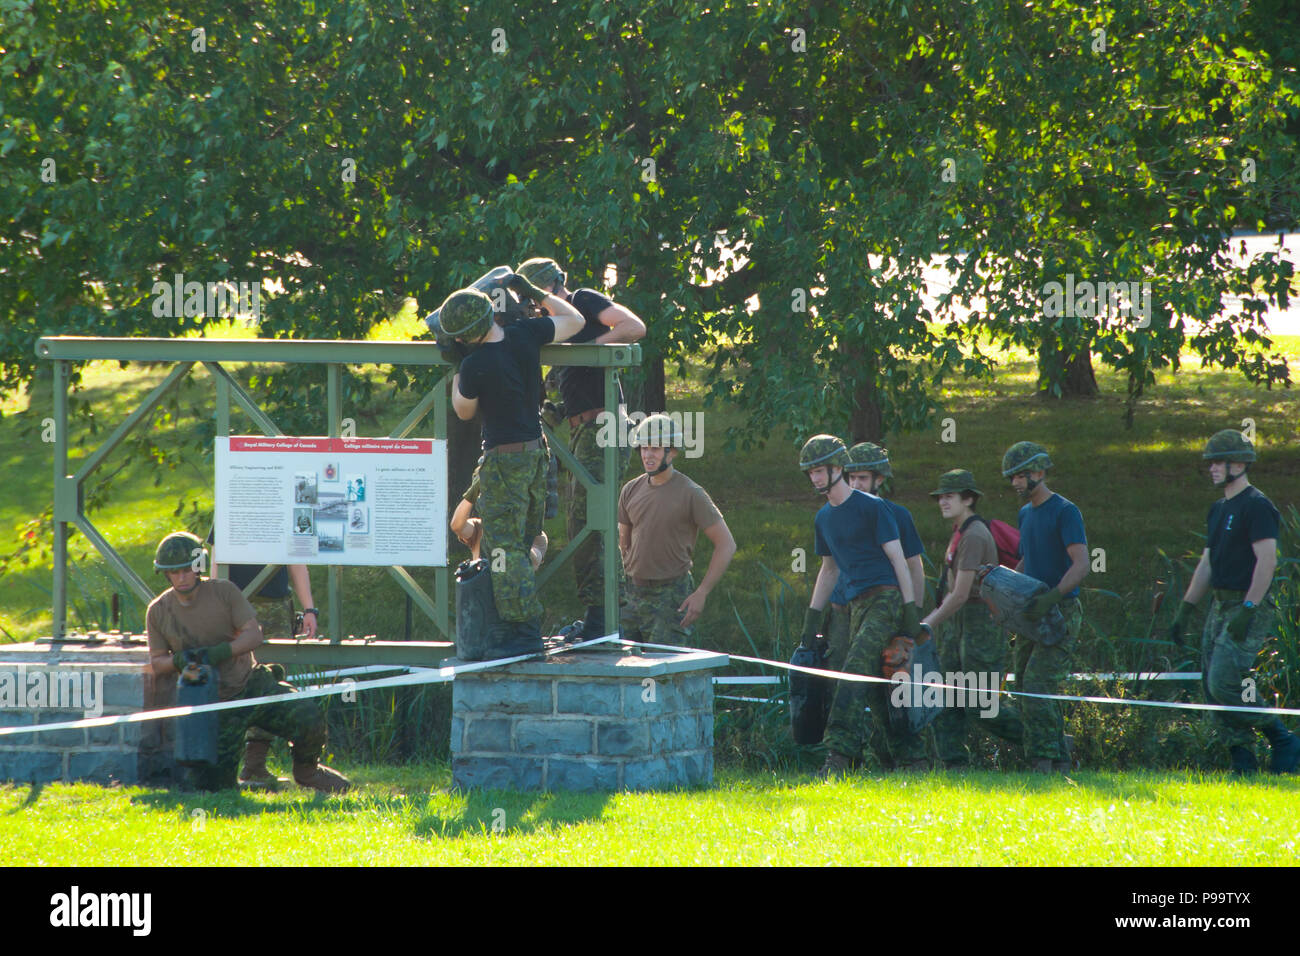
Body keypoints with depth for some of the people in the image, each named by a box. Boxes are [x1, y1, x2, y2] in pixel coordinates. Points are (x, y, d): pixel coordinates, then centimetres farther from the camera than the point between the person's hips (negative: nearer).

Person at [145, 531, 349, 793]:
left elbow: (254, 635, -9)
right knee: (213, 782, -8)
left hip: (252, 685, -1)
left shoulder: (223, 592, -6)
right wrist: (178, 660, -18)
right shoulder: (158, 611, 0)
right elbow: (157, 664, 5)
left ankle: (306, 770, 8)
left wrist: (218, 652, -25)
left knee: (309, 718, -22)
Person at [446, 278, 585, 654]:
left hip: (504, 457, -8)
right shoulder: (525, 334, -5)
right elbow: (574, 321, 13)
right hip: (536, 450, 8)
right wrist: (536, 294, 20)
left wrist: (456, 366, 8)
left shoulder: (474, 366, -20)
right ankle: (508, 624, 19)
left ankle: (524, 629, -10)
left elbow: (463, 411, 0)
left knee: (505, 545, -5)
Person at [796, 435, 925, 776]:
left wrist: (911, 609, -13)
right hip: (858, 604, 8)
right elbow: (829, 569, 26)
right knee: (876, 689, 3)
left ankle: (840, 754, -29)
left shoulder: (871, 507, -6)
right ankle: (910, 757, 8)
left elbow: (897, 558, -8)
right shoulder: (824, 518, 17)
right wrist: (811, 618, 22)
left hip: (886, 598, -8)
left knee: (855, 672, -21)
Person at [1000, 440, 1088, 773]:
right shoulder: (1026, 514, 18)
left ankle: (1045, 758, -18)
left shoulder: (1064, 511, -8)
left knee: (1037, 688, -18)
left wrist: (1051, 597, -28)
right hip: (1031, 615, 9)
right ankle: (1059, 760, 7)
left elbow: (1081, 565, -16)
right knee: (1025, 689, 4)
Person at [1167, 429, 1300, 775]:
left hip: (1250, 608, -9)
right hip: (1221, 606, 9)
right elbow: (1207, 564, 22)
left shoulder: (1257, 506, -11)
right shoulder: (1218, 510, 17)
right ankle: (1242, 762, 8)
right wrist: (1184, 611, 20)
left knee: (1224, 684, -17)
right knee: (1212, 686, 5)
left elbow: (1267, 561, -19)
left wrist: (1248, 610, -25)